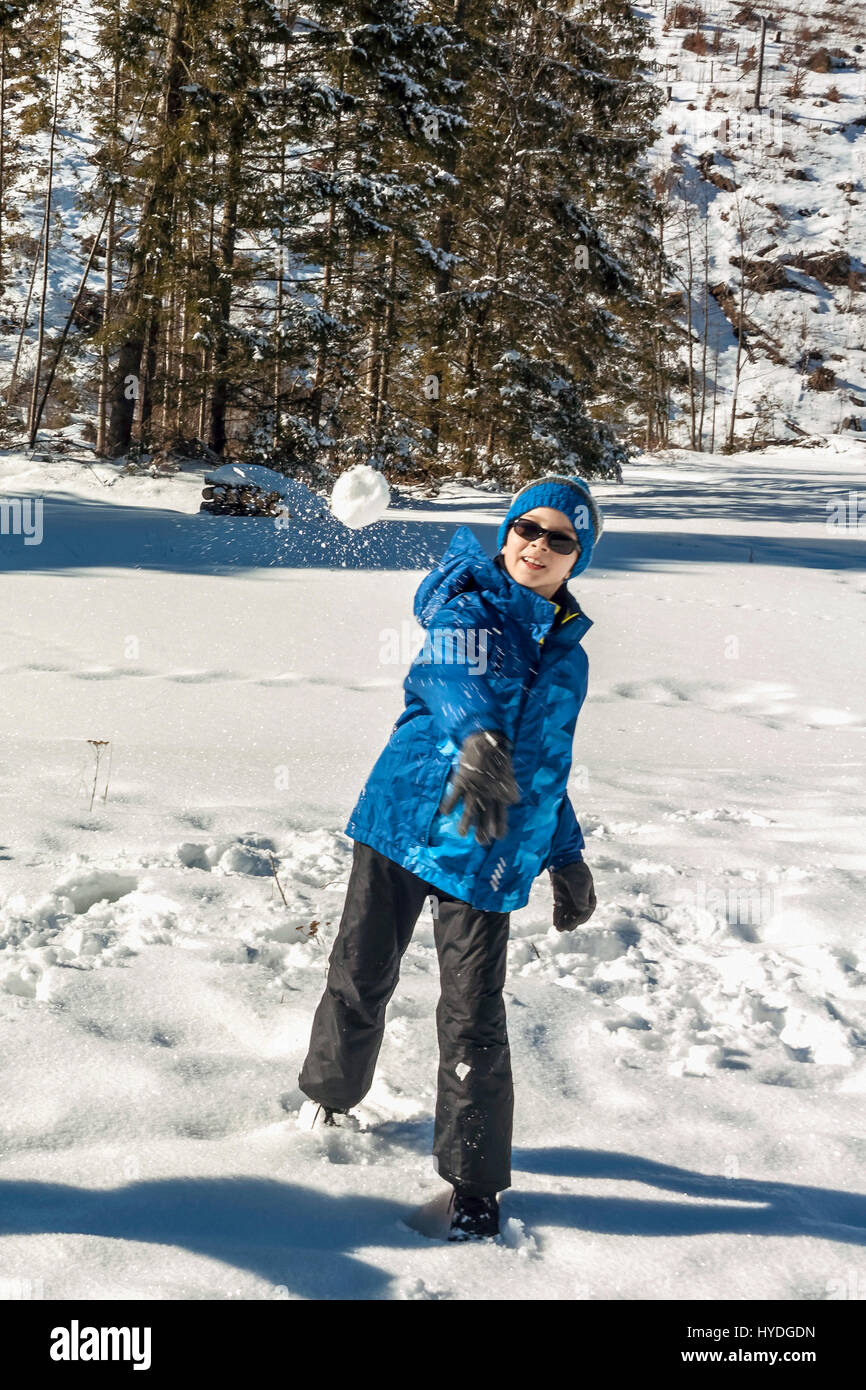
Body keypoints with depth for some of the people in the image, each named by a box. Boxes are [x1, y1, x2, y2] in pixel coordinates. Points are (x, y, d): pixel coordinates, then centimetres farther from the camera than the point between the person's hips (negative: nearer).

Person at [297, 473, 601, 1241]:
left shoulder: (567, 655, 11)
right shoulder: (468, 608, -6)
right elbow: (459, 682, -30)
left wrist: (567, 856, 25)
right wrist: (478, 742, -51)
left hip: (487, 856, 3)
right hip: (404, 816, -2)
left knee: (473, 1020, -1)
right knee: (360, 977, 10)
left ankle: (475, 1183, 14)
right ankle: (327, 1094, 40)